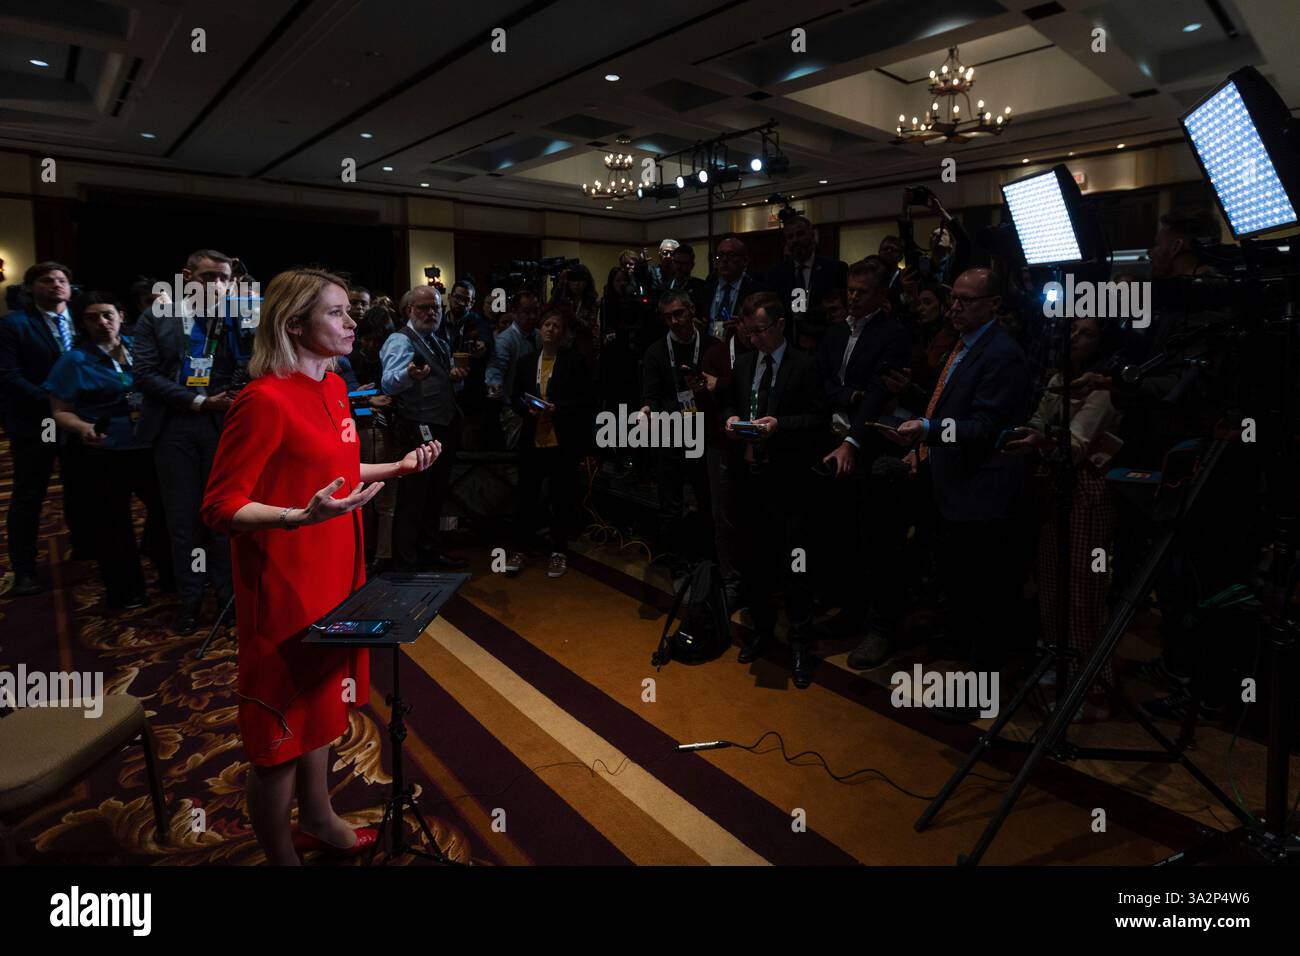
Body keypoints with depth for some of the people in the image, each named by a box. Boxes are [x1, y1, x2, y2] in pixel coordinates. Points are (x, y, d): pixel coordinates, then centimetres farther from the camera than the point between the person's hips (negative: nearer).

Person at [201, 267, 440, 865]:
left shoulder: (334, 388, 6)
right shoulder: (264, 400, -20)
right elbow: (220, 508, -19)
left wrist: (398, 468, 9)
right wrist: (301, 517, -33)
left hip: (334, 576, 9)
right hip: (285, 588, -8)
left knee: (319, 702, 23)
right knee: (280, 730, 8)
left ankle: (317, 818, 44)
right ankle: (280, 855, 29)